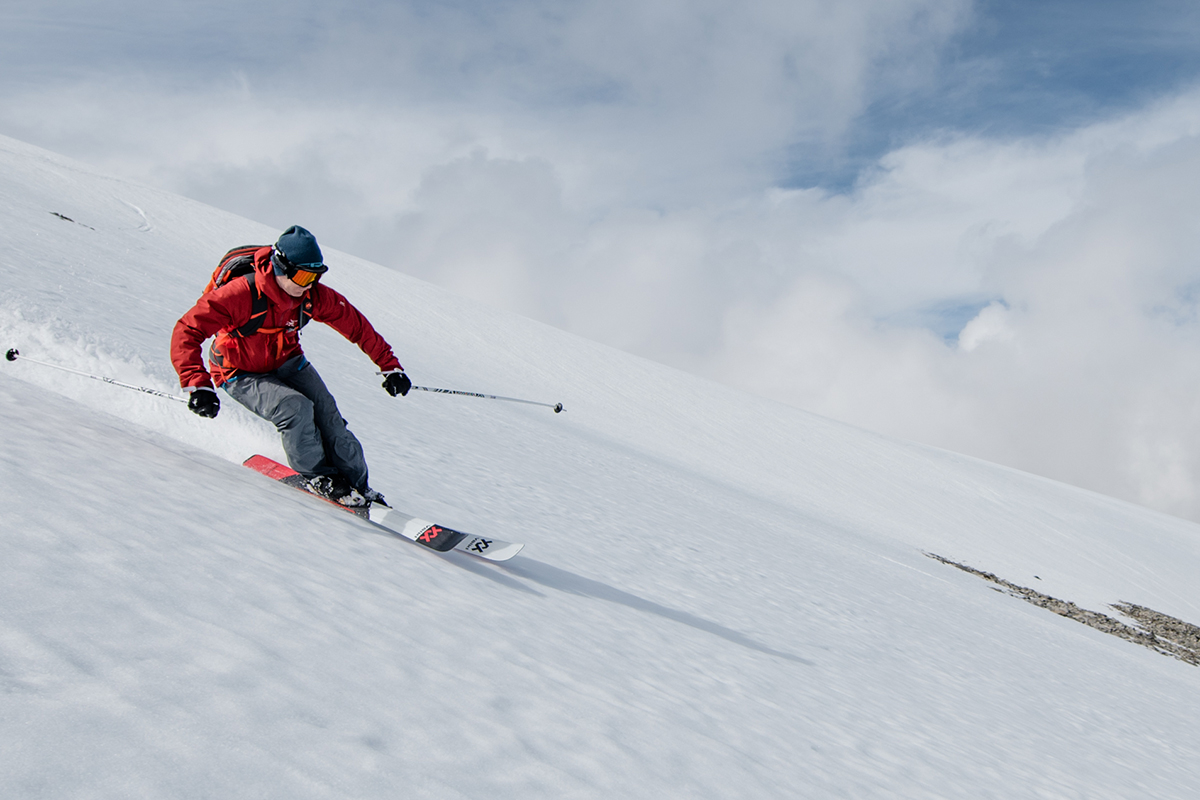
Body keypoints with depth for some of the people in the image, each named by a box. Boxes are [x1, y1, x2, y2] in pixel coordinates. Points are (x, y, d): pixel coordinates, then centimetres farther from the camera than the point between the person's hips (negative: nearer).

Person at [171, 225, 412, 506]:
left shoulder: (314, 295, -17)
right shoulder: (240, 295, -32)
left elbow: (356, 326, -3)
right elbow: (187, 331, -32)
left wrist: (390, 367, 0)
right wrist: (197, 385, -43)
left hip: (288, 363, 5)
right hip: (242, 374, -4)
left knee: (328, 416, -12)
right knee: (296, 407, -28)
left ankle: (357, 489, 2)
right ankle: (318, 477, -7)